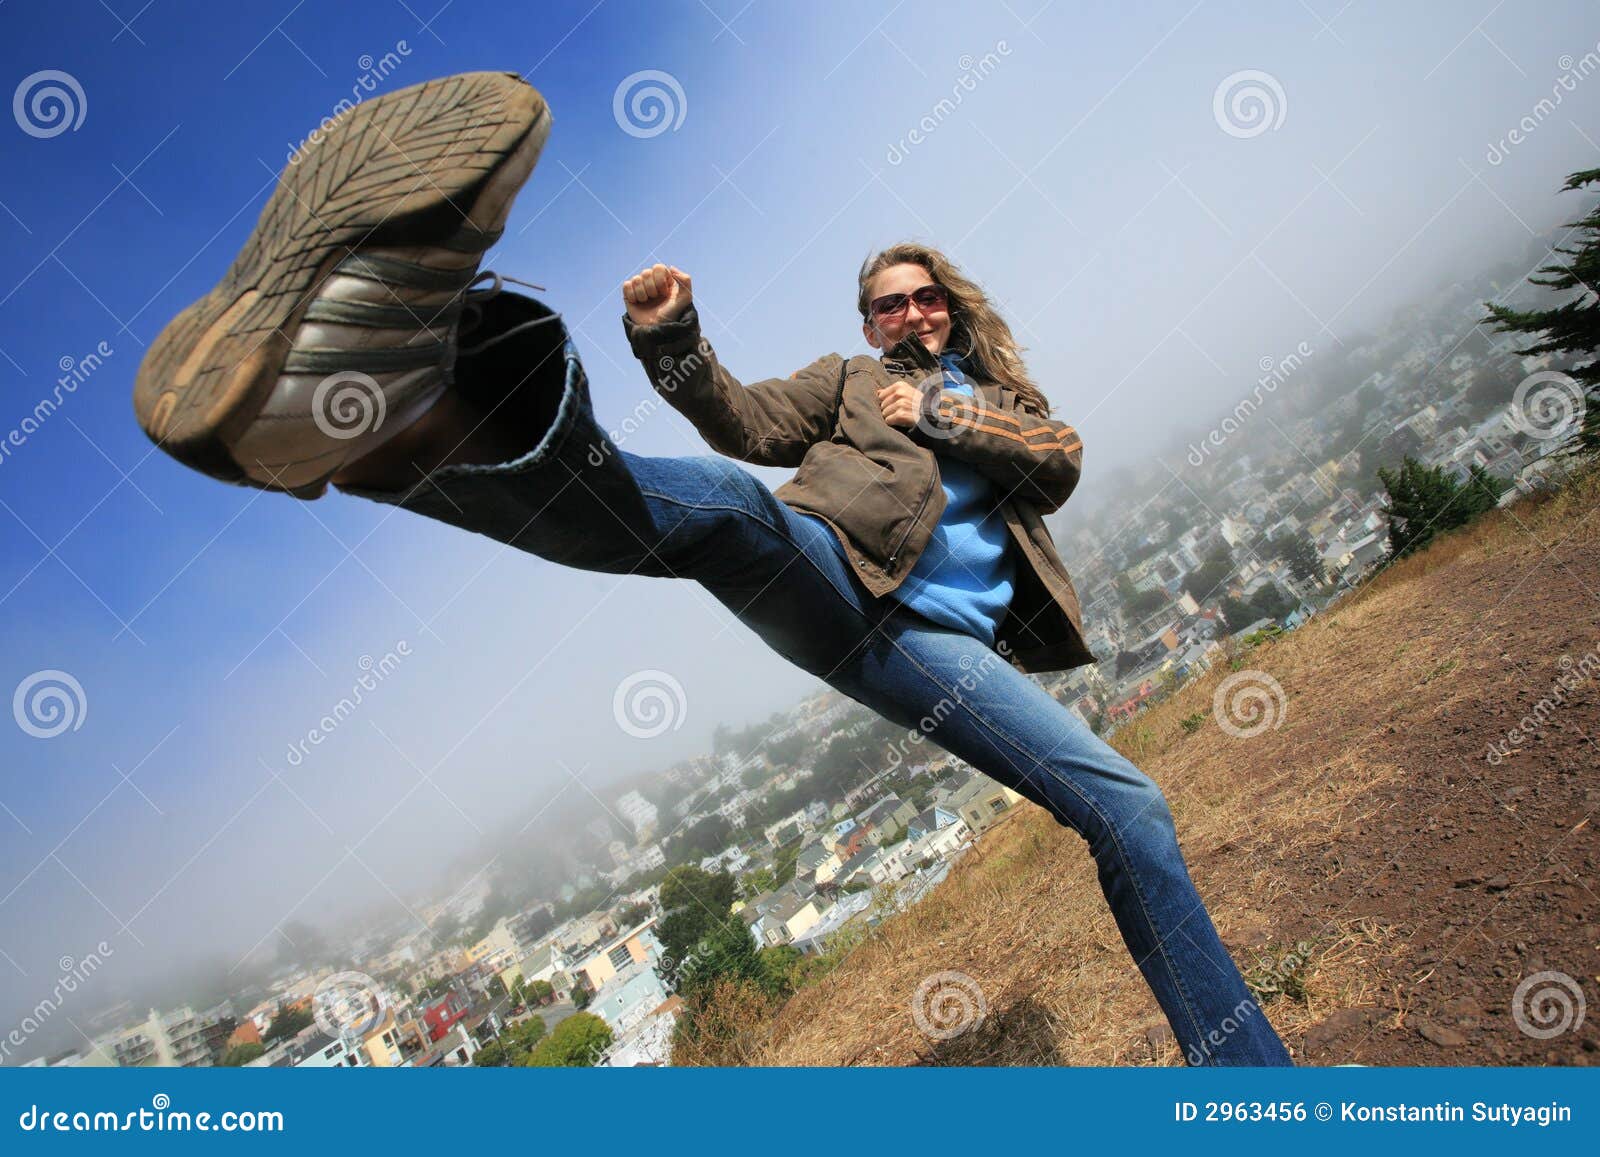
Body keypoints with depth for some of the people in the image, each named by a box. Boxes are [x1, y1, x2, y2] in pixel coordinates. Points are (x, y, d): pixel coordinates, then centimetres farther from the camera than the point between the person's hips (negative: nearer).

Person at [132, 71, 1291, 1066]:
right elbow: (752, 420, 8)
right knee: (724, 502, -36)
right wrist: (674, 343, -9)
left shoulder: (1005, 399, 33)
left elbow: (1061, 462, 12)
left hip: (934, 644, 3)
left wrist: (943, 414, 2)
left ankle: (1250, 1076, 4)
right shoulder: (850, 381, 27)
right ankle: (406, 424, -63)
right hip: (825, 581, -3)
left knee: (1130, 808, -8)